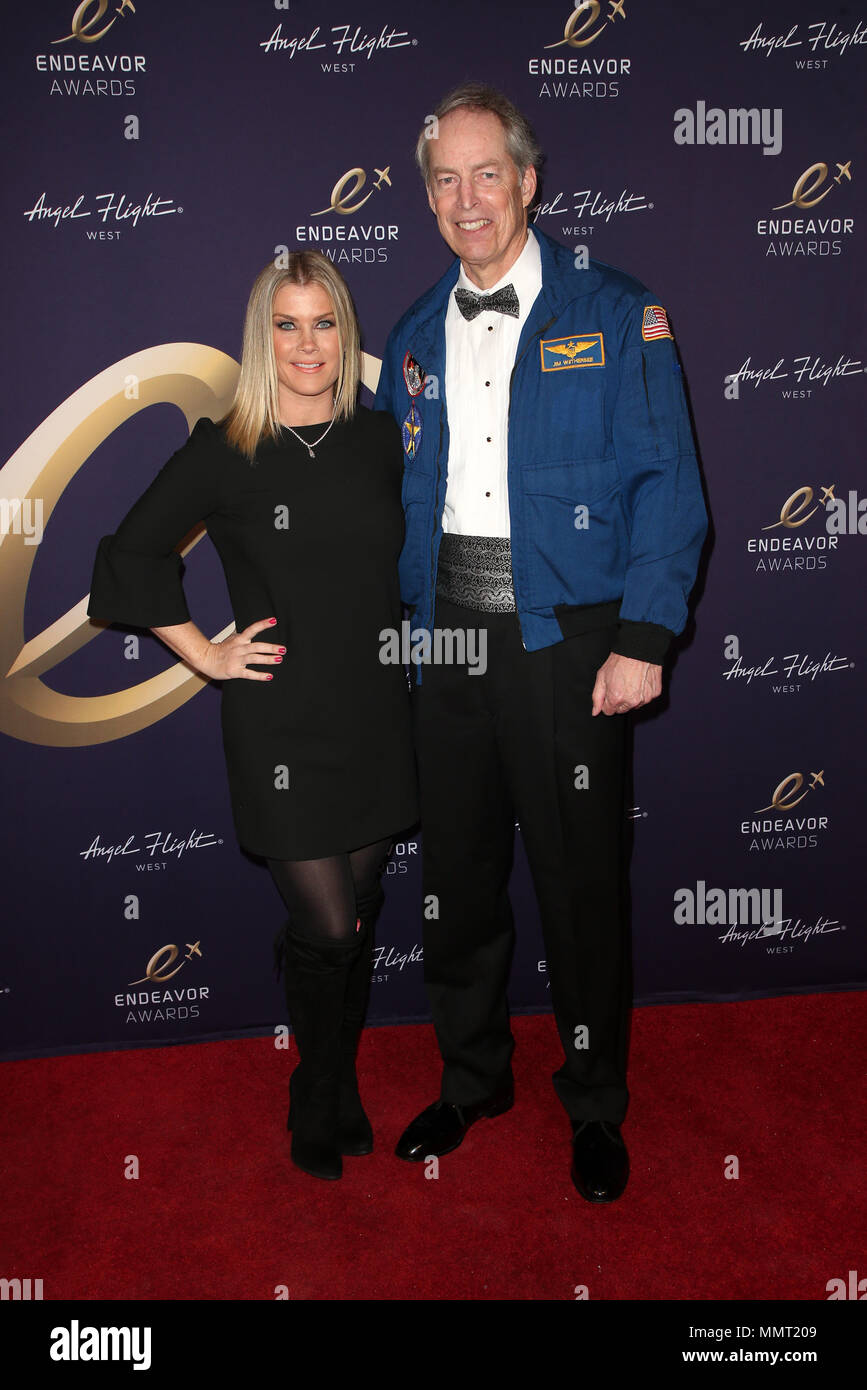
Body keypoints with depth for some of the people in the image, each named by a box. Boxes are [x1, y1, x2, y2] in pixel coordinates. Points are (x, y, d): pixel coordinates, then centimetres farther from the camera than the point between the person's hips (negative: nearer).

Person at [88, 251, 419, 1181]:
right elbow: (132, 553, 2)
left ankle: (342, 1085, 37)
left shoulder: (381, 440, 5)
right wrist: (203, 653, -2)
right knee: (326, 927, -2)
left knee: (362, 912, 13)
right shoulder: (224, 451, -6)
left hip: (374, 713, 4)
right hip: (281, 722, -4)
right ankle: (317, 1097, 28)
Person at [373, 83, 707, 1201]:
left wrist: (643, 639, -14)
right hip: (447, 638, 4)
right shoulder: (413, 338, 13)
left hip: (564, 638, -4)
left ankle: (594, 1107, 27)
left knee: (580, 881, 5)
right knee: (456, 871, 13)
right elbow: (398, 497, 15)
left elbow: (666, 486, -5)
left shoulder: (614, 315, 0)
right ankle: (472, 1077, 35)